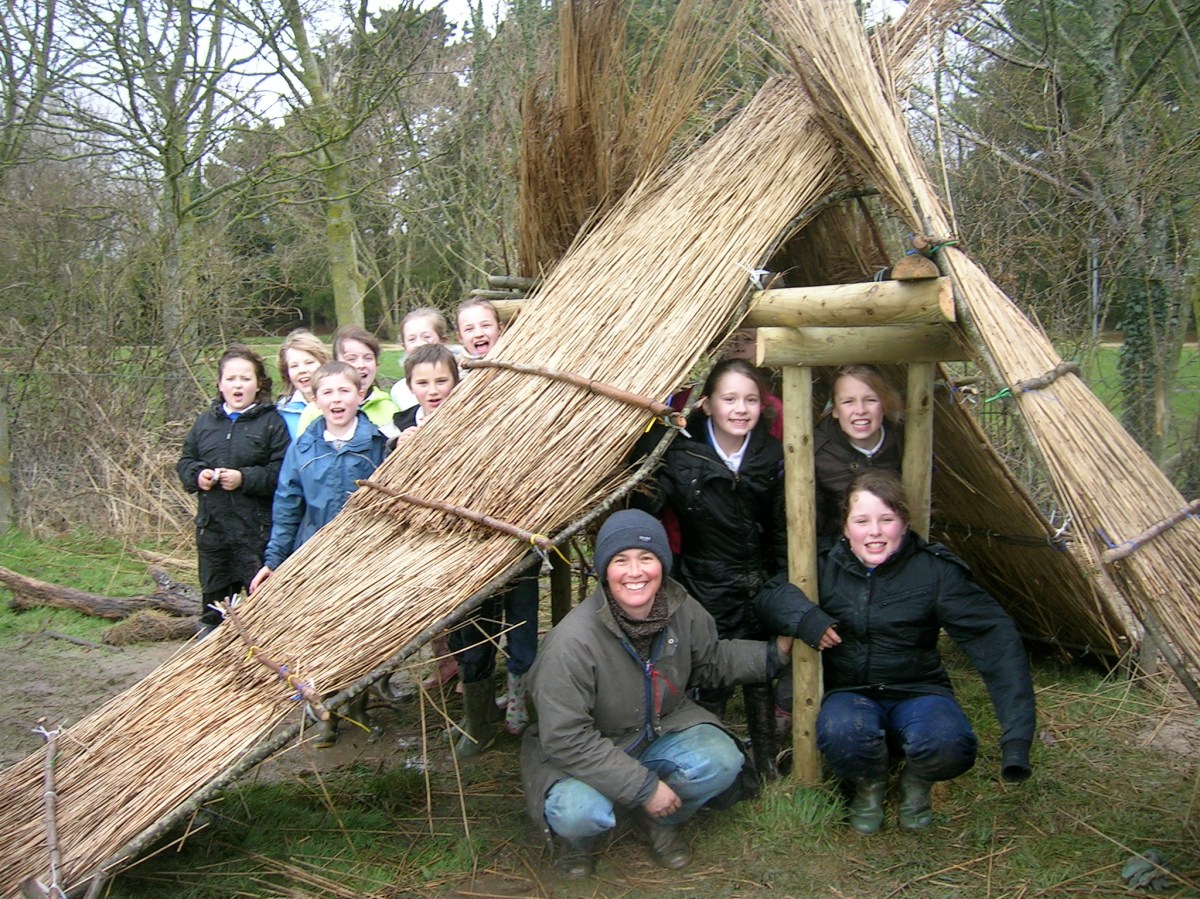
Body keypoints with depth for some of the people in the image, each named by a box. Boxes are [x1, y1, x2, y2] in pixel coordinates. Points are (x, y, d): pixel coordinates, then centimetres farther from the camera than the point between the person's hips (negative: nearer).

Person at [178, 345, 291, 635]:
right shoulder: (206, 421, 10)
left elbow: (282, 472, -13)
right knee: (214, 596, 18)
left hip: (257, 529, -5)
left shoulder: (271, 422, -6)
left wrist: (245, 478, -20)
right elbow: (185, 461, 16)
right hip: (212, 526, 5)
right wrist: (197, 475, -5)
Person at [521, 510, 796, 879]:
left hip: (662, 730, 5)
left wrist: (773, 653, -5)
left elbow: (712, 662, 10)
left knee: (721, 763, -22)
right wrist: (643, 787, -26)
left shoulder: (684, 612, -13)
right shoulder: (573, 641, -32)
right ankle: (576, 838, 9)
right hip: (583, 756, -5)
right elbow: (566, 738, -28)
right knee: (581, 814, -34)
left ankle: (658, 824, 12)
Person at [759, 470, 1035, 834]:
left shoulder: (934, 570, -11)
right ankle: (870, 785, 2)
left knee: (948, 744, -34)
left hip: (917, 692, 0)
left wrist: (1015, 733, -23)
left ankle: (916, 783, 5)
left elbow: (994, 637, -14)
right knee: (840, 731, -36)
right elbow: (767, 599, -2)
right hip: (850, 694, 1)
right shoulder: (827, 568, -5)